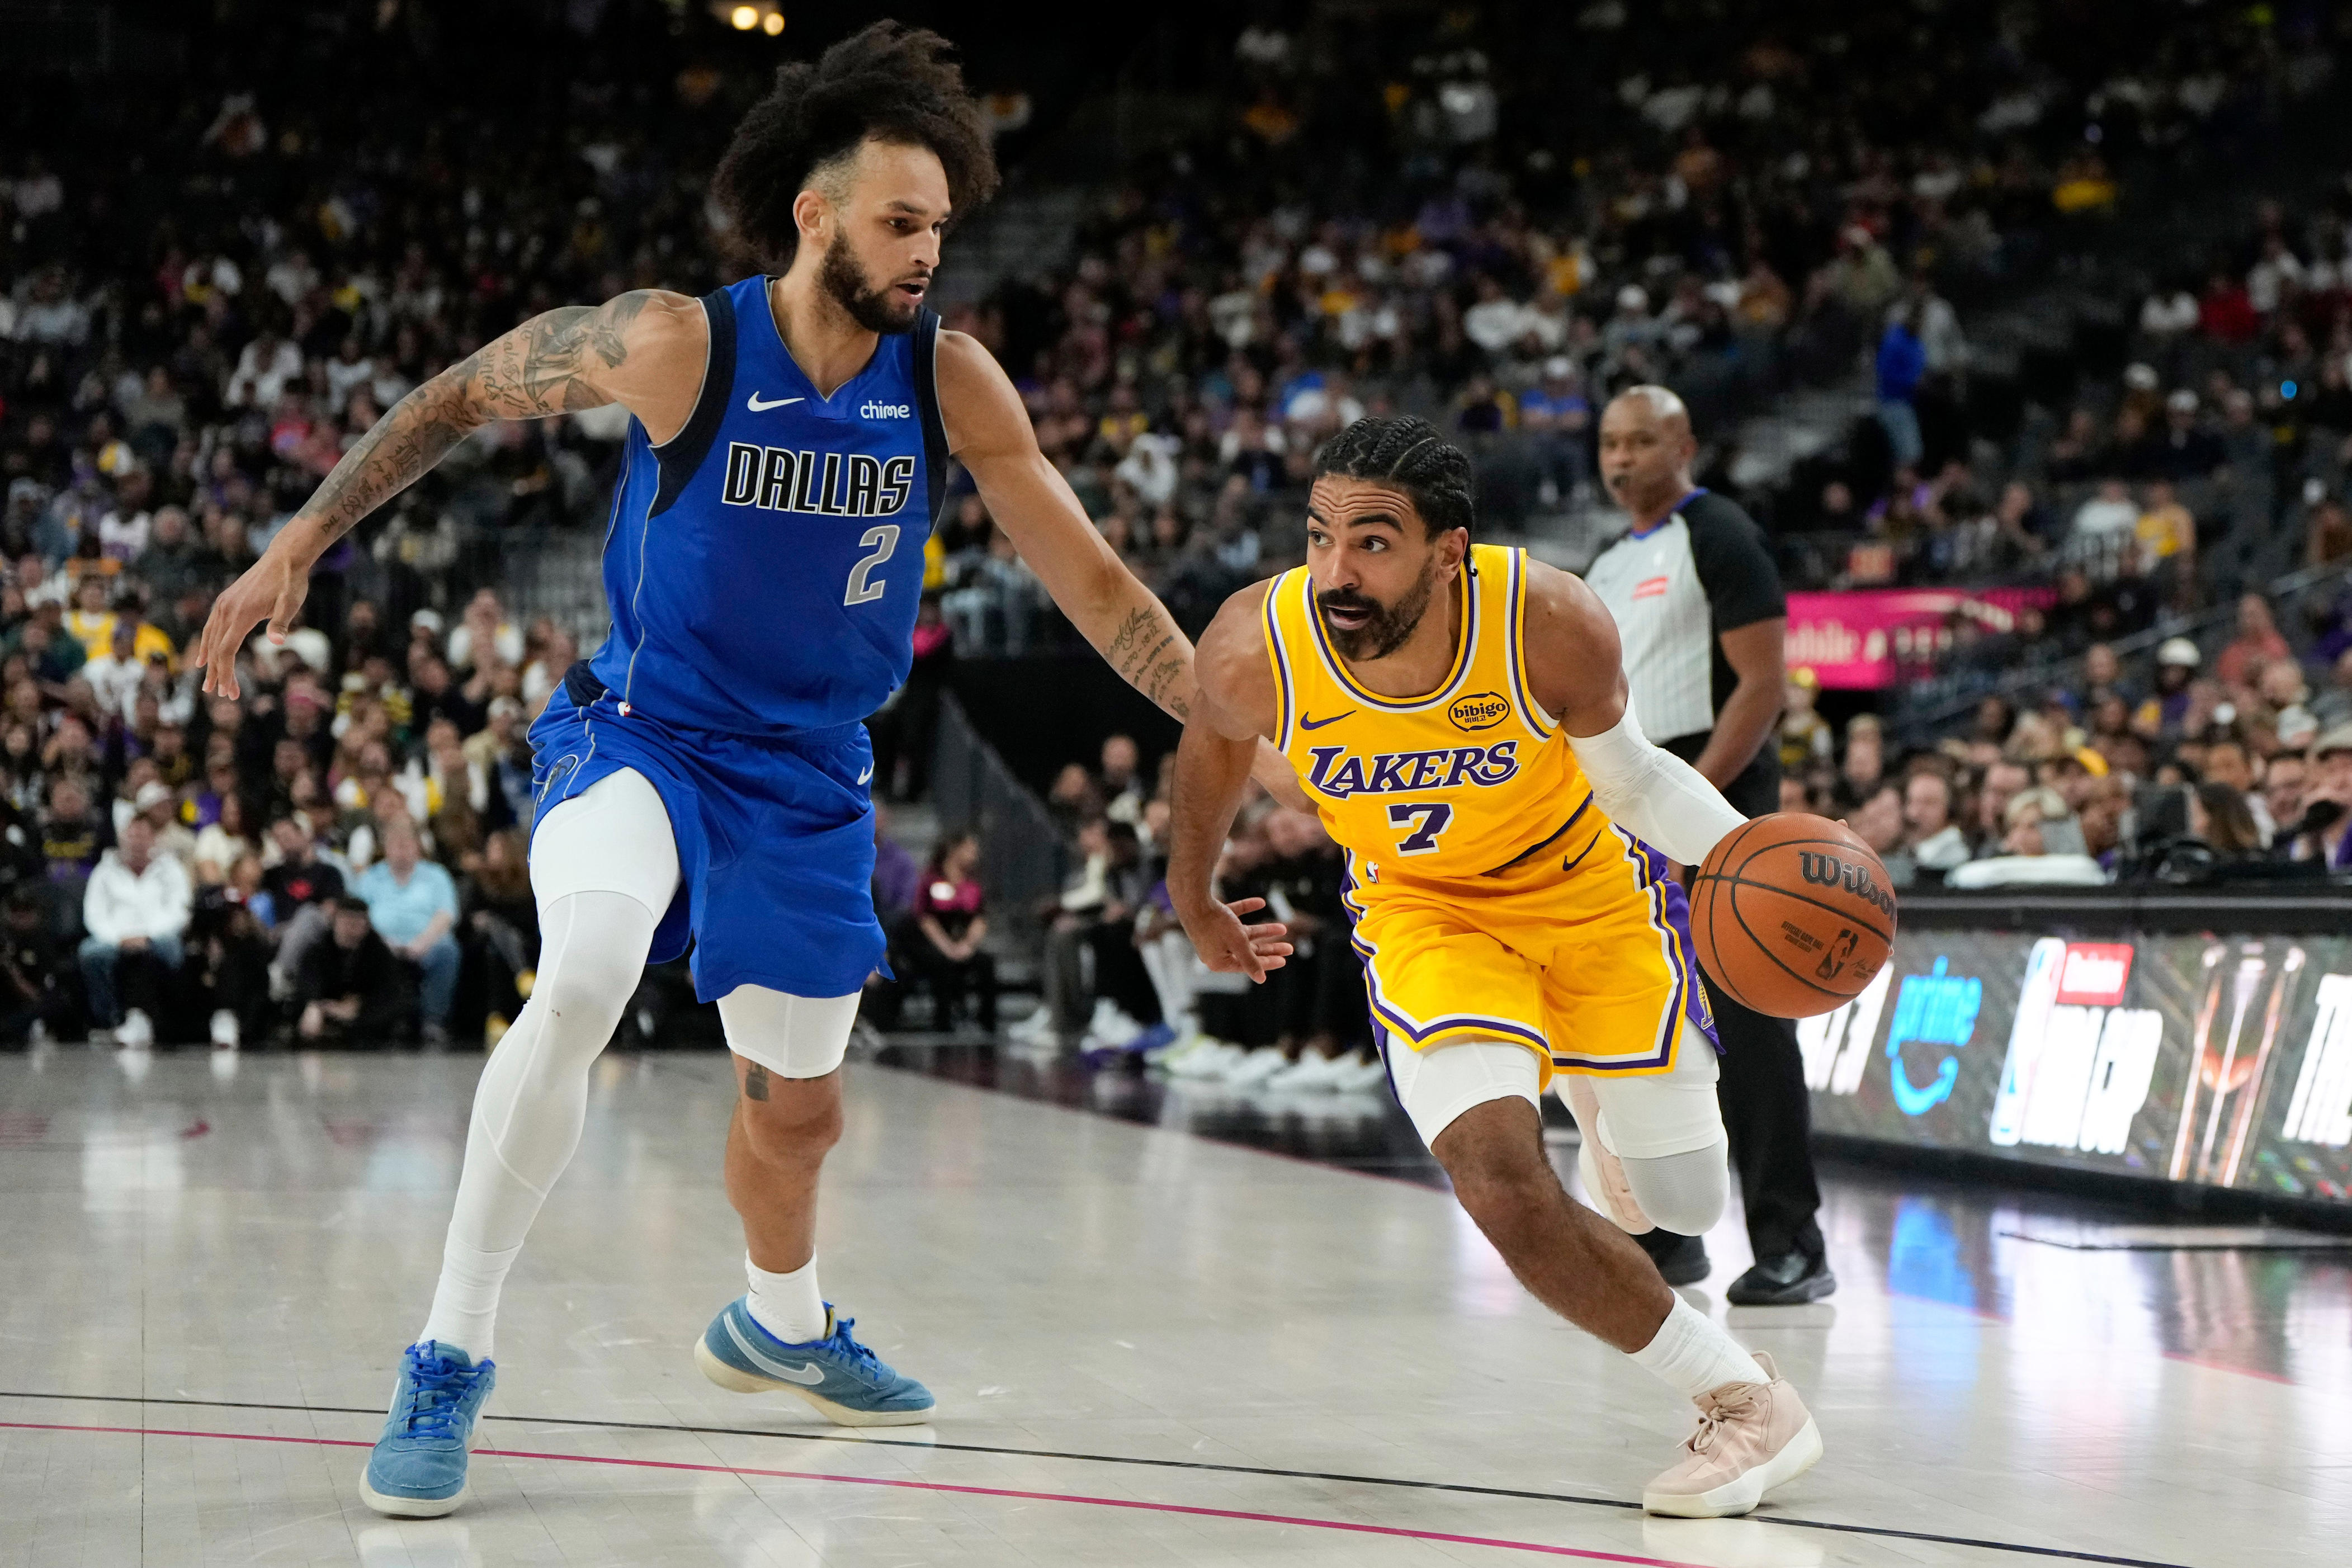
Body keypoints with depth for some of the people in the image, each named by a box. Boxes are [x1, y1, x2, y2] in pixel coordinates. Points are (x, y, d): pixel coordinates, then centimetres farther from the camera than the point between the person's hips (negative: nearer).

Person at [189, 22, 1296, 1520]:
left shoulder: (951, 379, -11)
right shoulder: (675, 344, -18)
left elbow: (1092, 579, -5)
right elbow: (458, 397, -4)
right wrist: (299, 544, -6)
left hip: (810, 775, 4)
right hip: (639, 731, -4)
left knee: (798, 1106, 15)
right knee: (583, 981, -33)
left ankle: (780, 1323, 49)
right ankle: (450, 1360, -20)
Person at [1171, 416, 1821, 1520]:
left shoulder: (1550, 623, -31)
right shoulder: (1255, 651, -29)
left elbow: (1629, 775, -11)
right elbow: (1213, 738, -2)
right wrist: (1192, 897, 12)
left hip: (1583, 881, 0)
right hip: (1423, 908, 0)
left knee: (1685, 1204, 6)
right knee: (1500, 1184, -22)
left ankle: (1592, 1091, 43)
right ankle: (1745, 1402, -3)